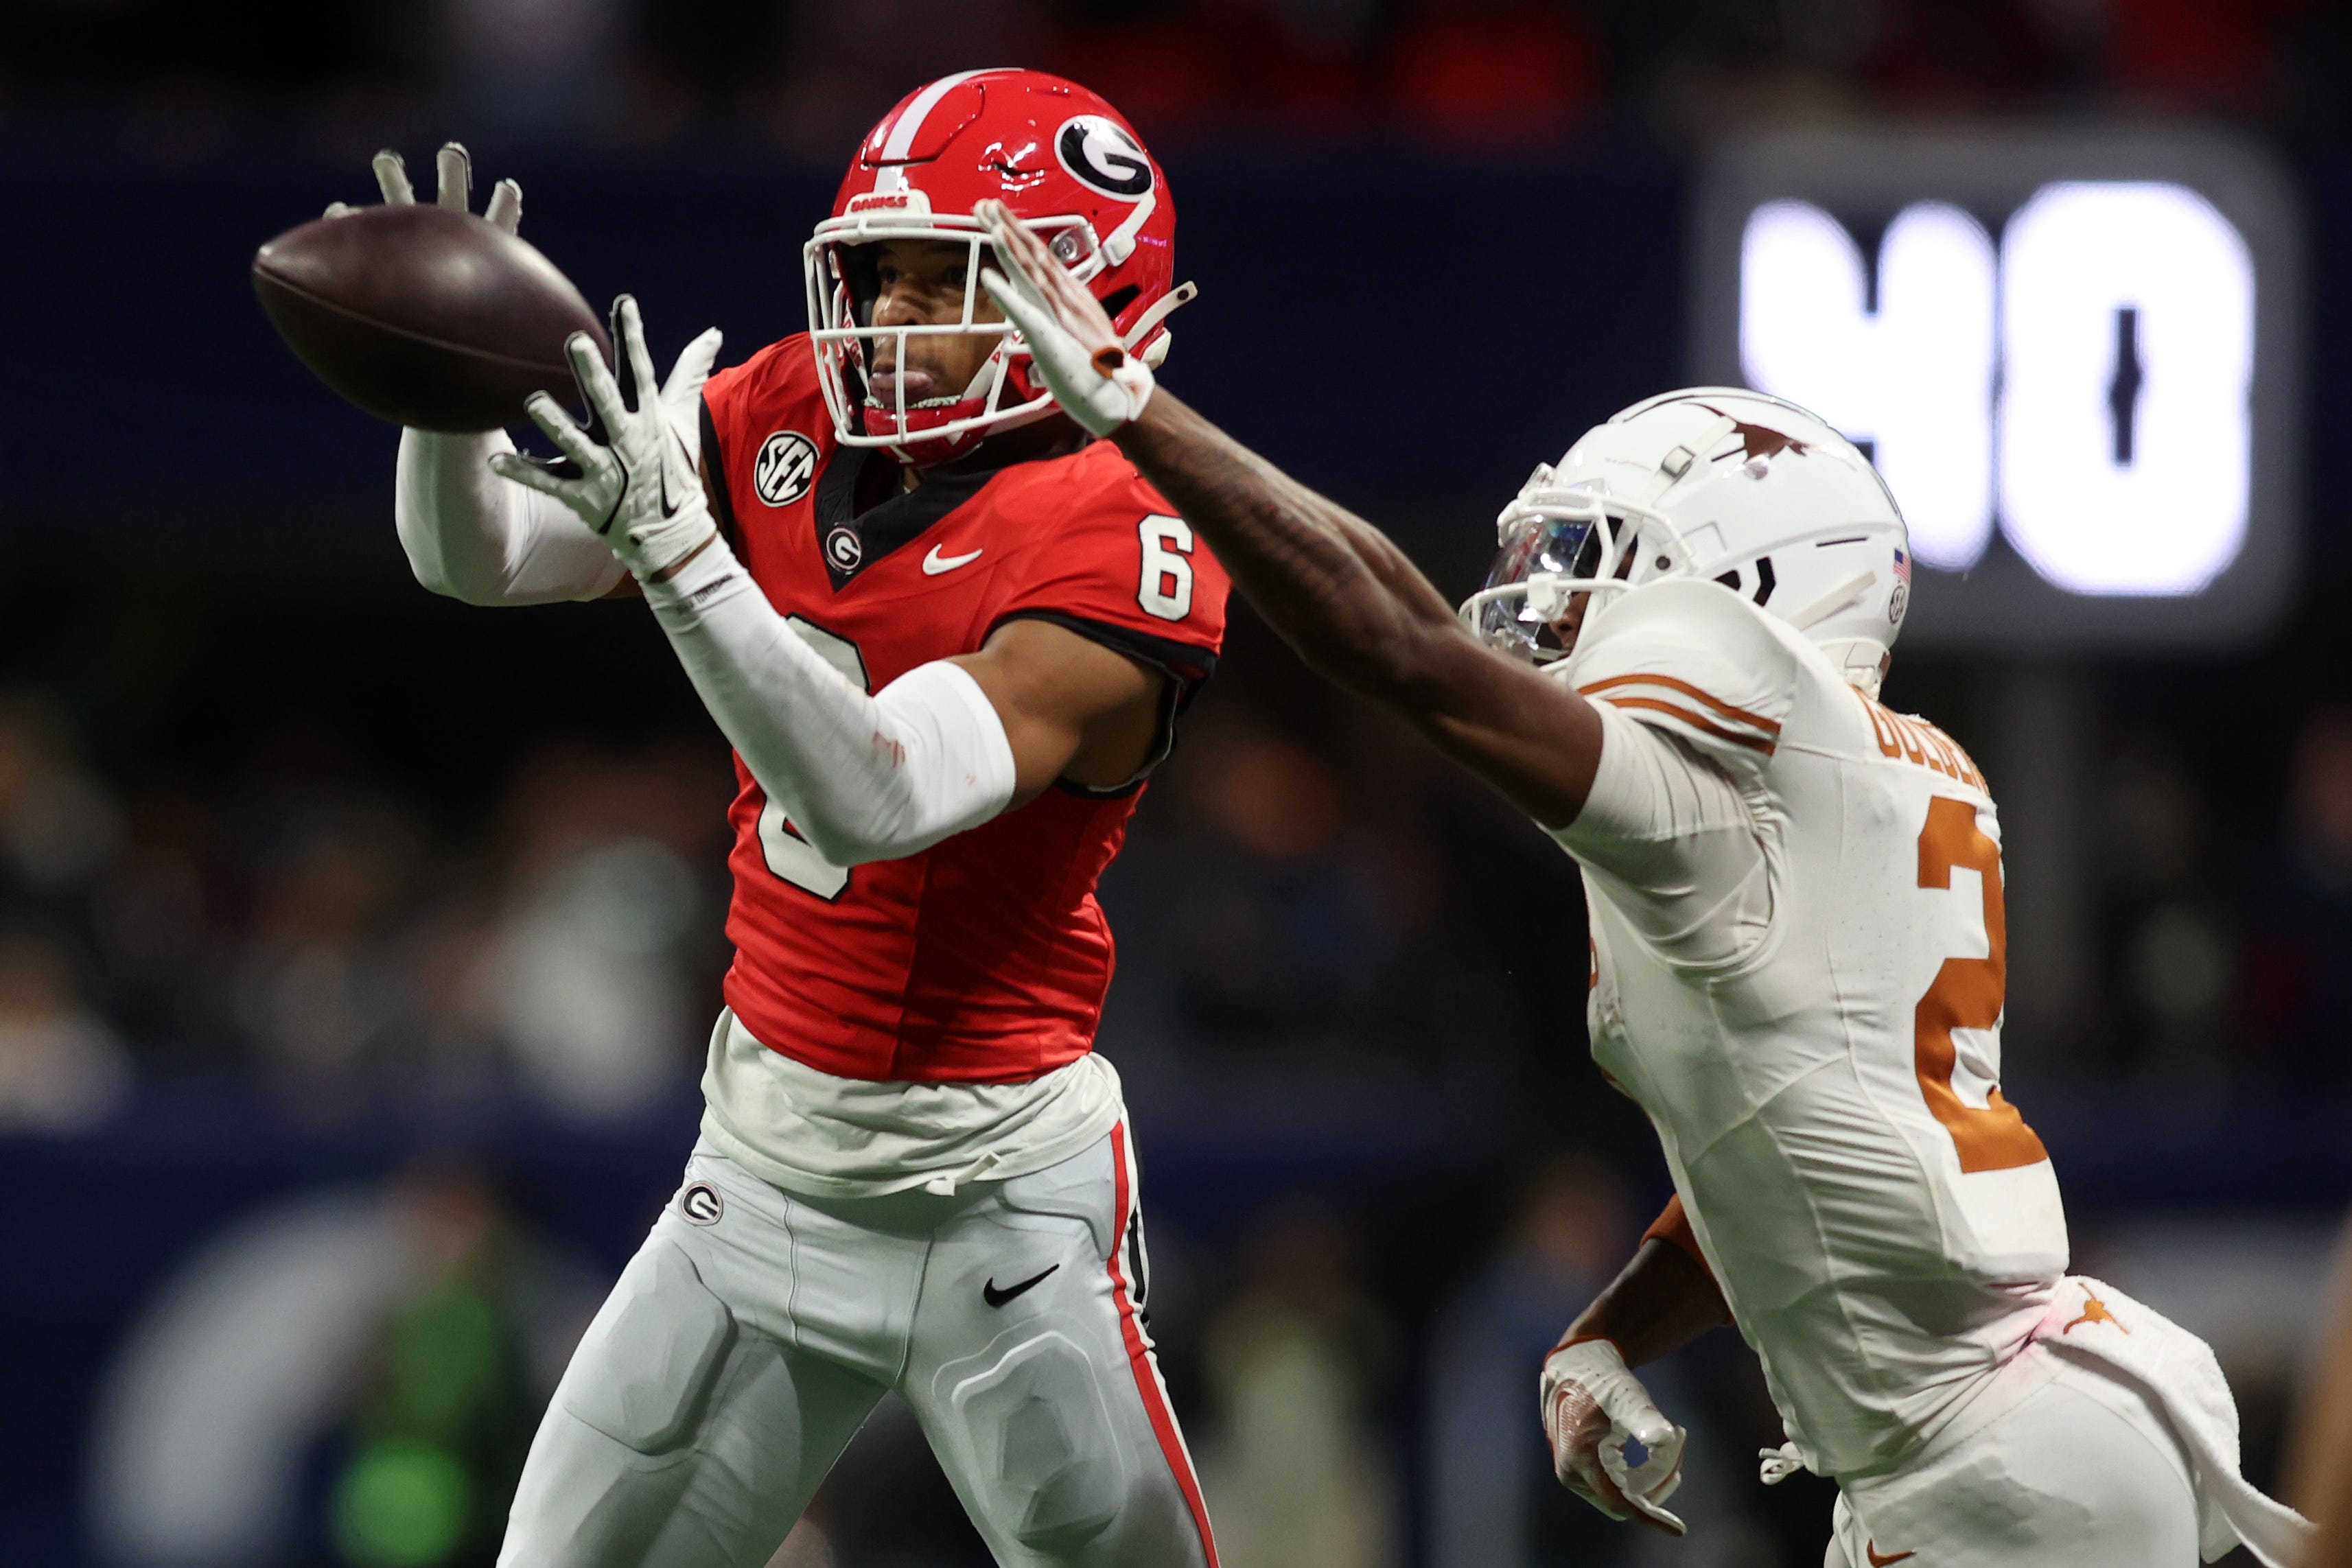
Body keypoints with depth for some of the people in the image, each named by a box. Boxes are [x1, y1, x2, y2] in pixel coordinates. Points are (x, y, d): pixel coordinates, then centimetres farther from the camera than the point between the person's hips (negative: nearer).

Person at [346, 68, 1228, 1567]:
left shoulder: (1121, 553, -21)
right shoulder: (790, 419, -1)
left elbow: (879, 798, -33)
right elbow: (478, 558, 0)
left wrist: (679, 554, -42)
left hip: (993, 1200, -6)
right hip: (763, 1166, 6)